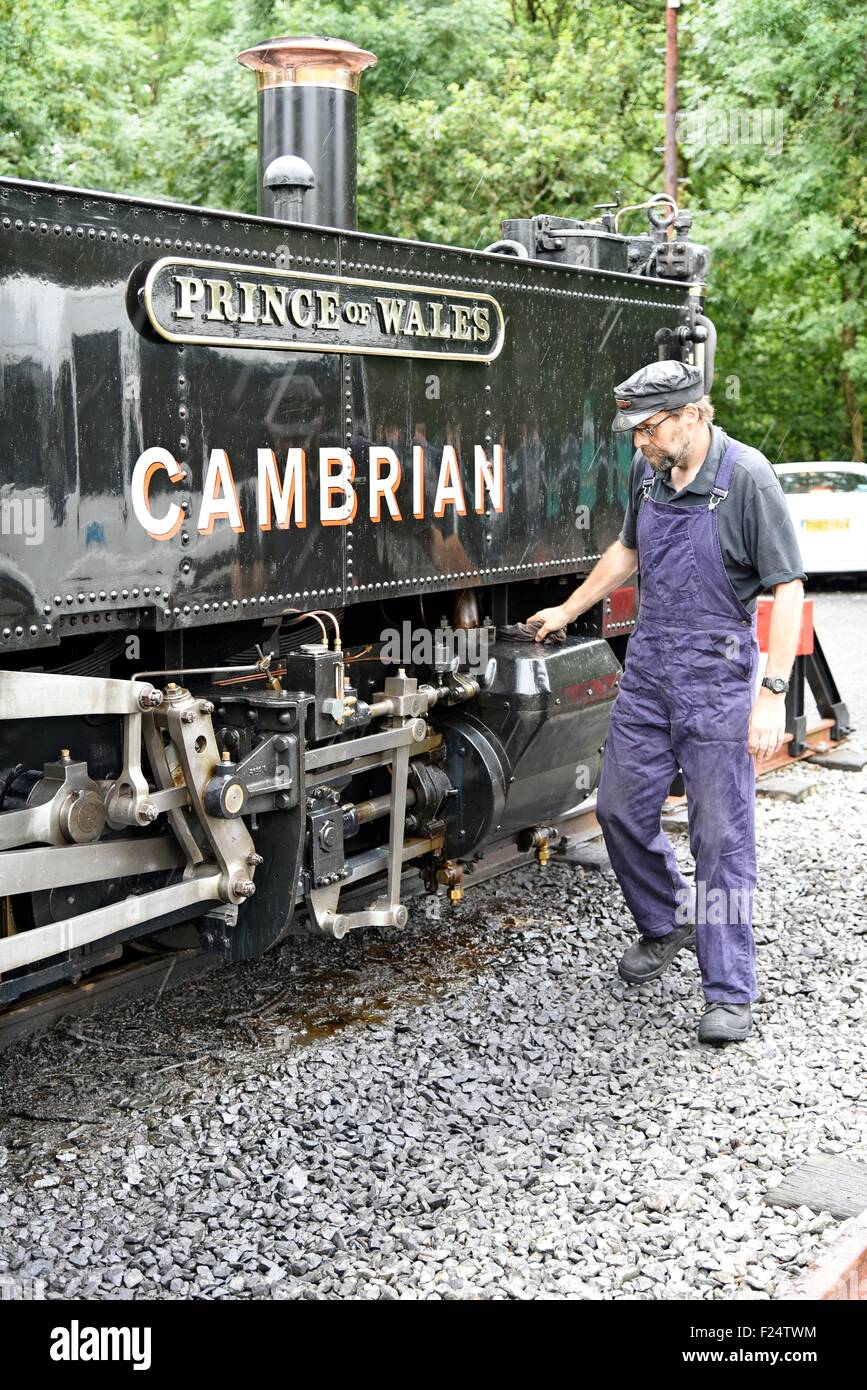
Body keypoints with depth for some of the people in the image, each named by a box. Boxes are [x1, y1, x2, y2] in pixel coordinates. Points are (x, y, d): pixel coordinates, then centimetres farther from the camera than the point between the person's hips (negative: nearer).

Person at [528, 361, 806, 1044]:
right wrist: (567, 610, 28)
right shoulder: (648, 470, 5)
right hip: (648, 668, 7)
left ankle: (730, 993, 7)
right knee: (621, 809, 12)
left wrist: (773, 694, -22)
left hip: (716, 678, -6)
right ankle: (667, 921, 37)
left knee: (722, 836, -3)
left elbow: (788, 587, -16)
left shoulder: (746, 476, -15)